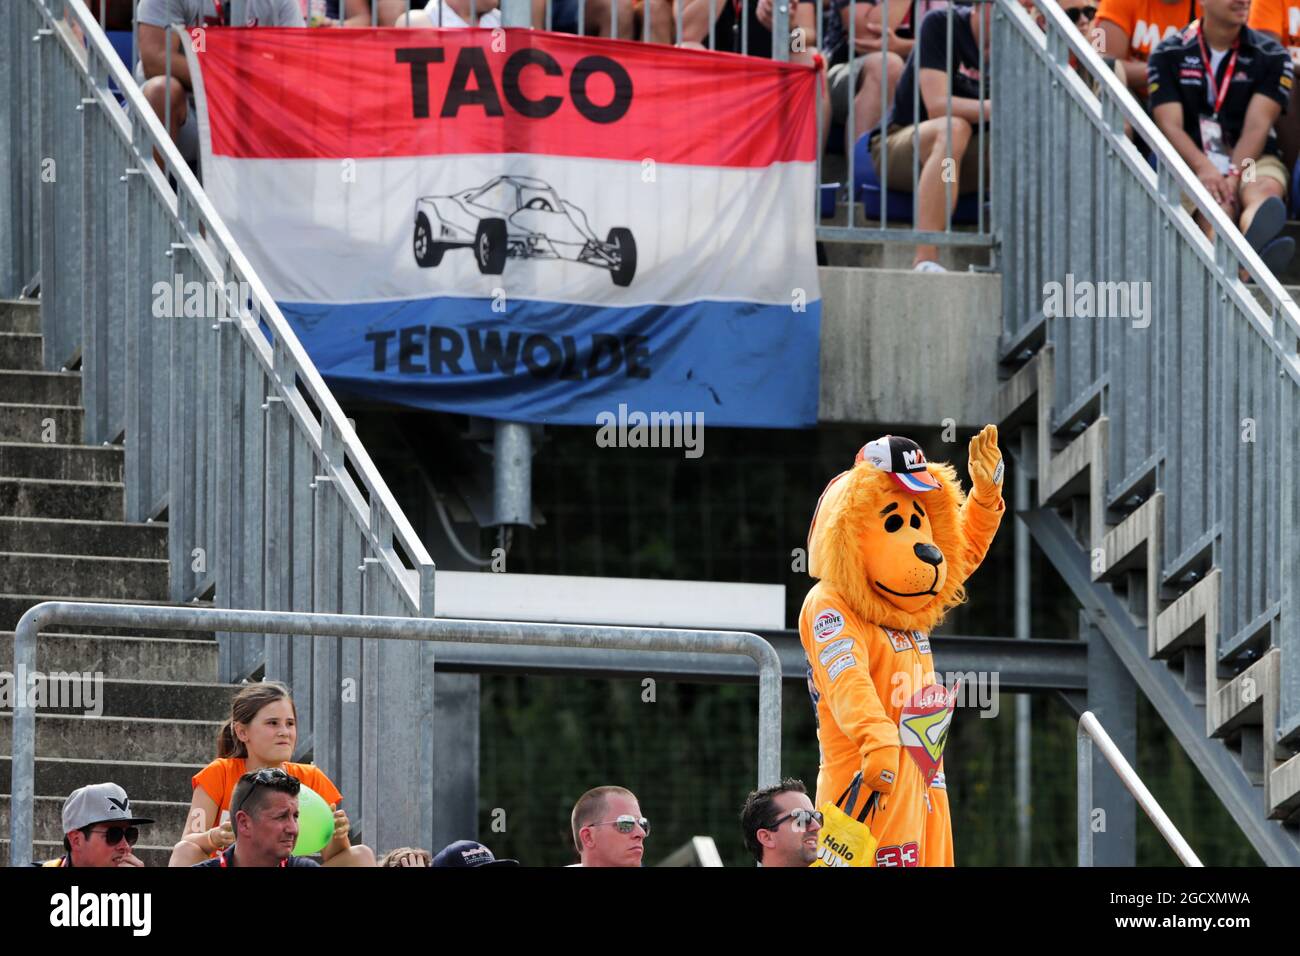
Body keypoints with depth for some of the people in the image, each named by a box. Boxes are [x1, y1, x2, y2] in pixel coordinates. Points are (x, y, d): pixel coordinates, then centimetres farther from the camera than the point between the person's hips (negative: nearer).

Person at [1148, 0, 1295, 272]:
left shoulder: (1271, 56, 7)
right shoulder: (1168, 56, 7)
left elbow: (1257, 127, -5)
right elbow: (1170, 126, -5)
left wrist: (1234, 176, -22)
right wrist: (1204, 169, -24)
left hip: (1252, 159, 0)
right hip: (1193, 162, 0)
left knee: (1265, 189, -36)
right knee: (1217, 202, -34)